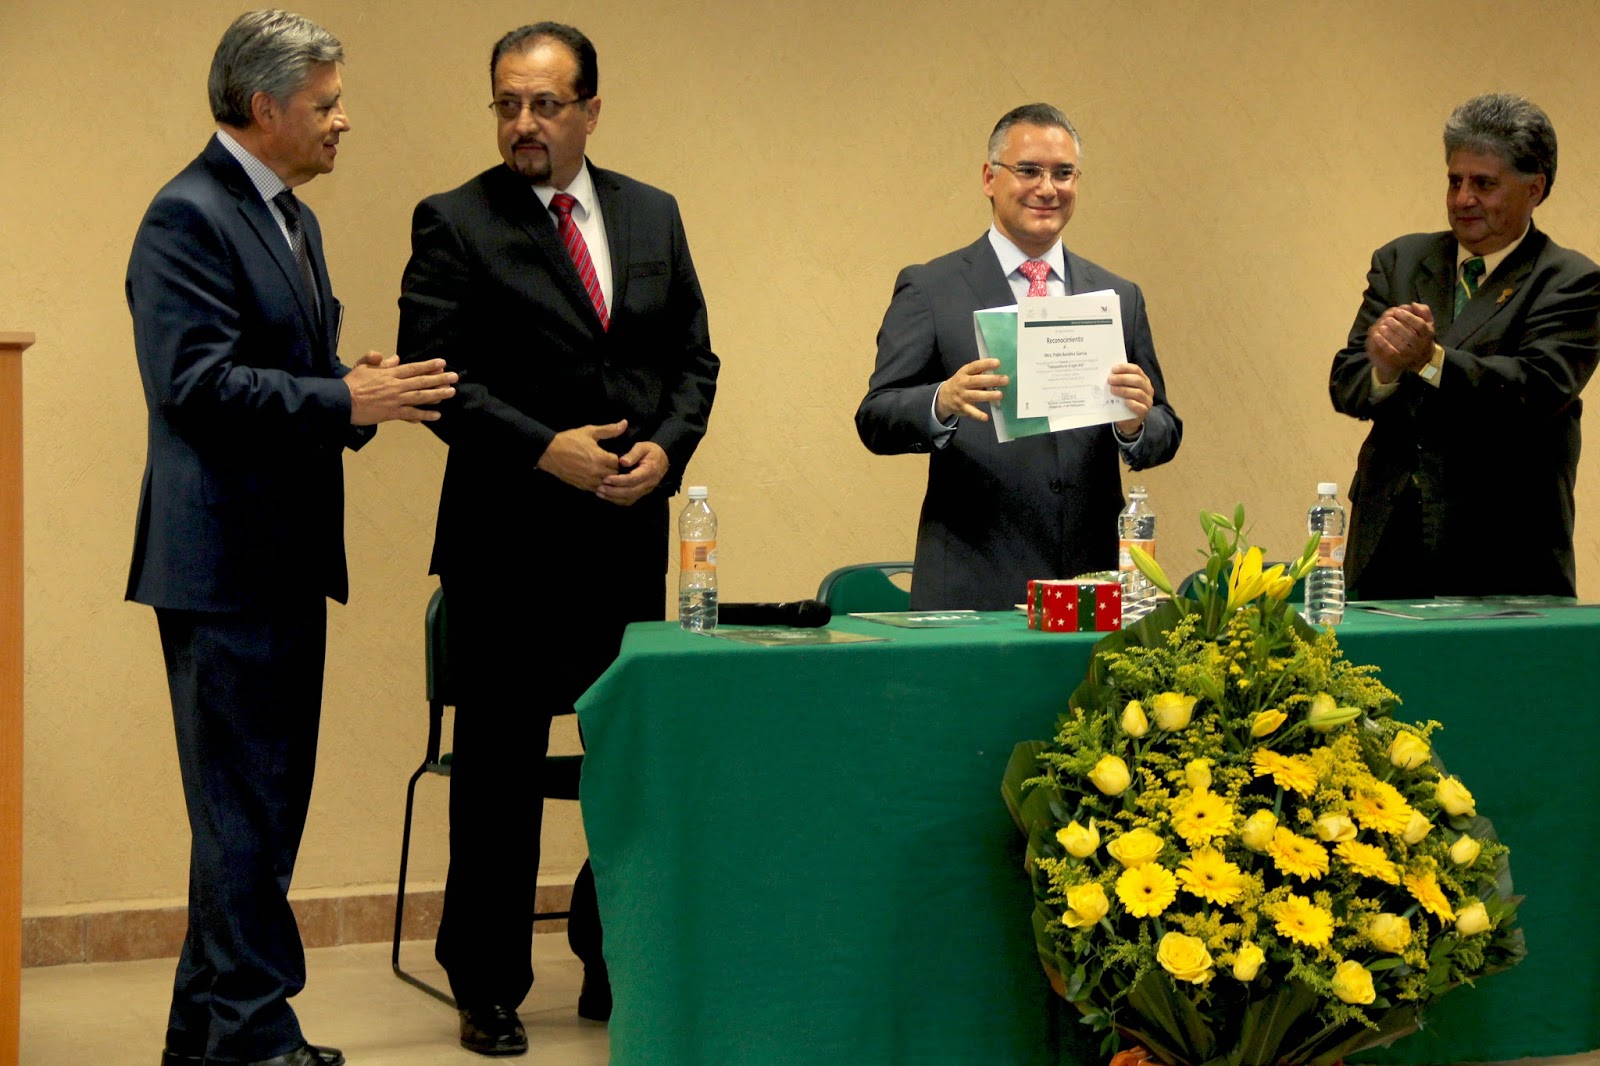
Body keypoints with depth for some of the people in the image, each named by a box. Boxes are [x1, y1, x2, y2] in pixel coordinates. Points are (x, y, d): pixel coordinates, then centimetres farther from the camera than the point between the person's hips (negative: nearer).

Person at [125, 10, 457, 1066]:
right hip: (224, 562, -10)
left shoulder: (291, 218, 17)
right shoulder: (188, 217, -14)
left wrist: (363, 389, 2)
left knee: (260, 805, 15)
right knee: (245, 810, -5)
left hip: (286, 560, 10)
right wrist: (345, 402, -23)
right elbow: (195, 383, -22)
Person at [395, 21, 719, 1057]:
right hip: (509, 542, -4)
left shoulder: (653, 216, 11)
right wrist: (544, 450, -17)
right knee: (502, 764, 4)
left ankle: (614, 961, 23)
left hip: (630, 535, 4)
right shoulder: (455, 225, -3)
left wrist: (668, 446, -6)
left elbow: (694, 358, 13)